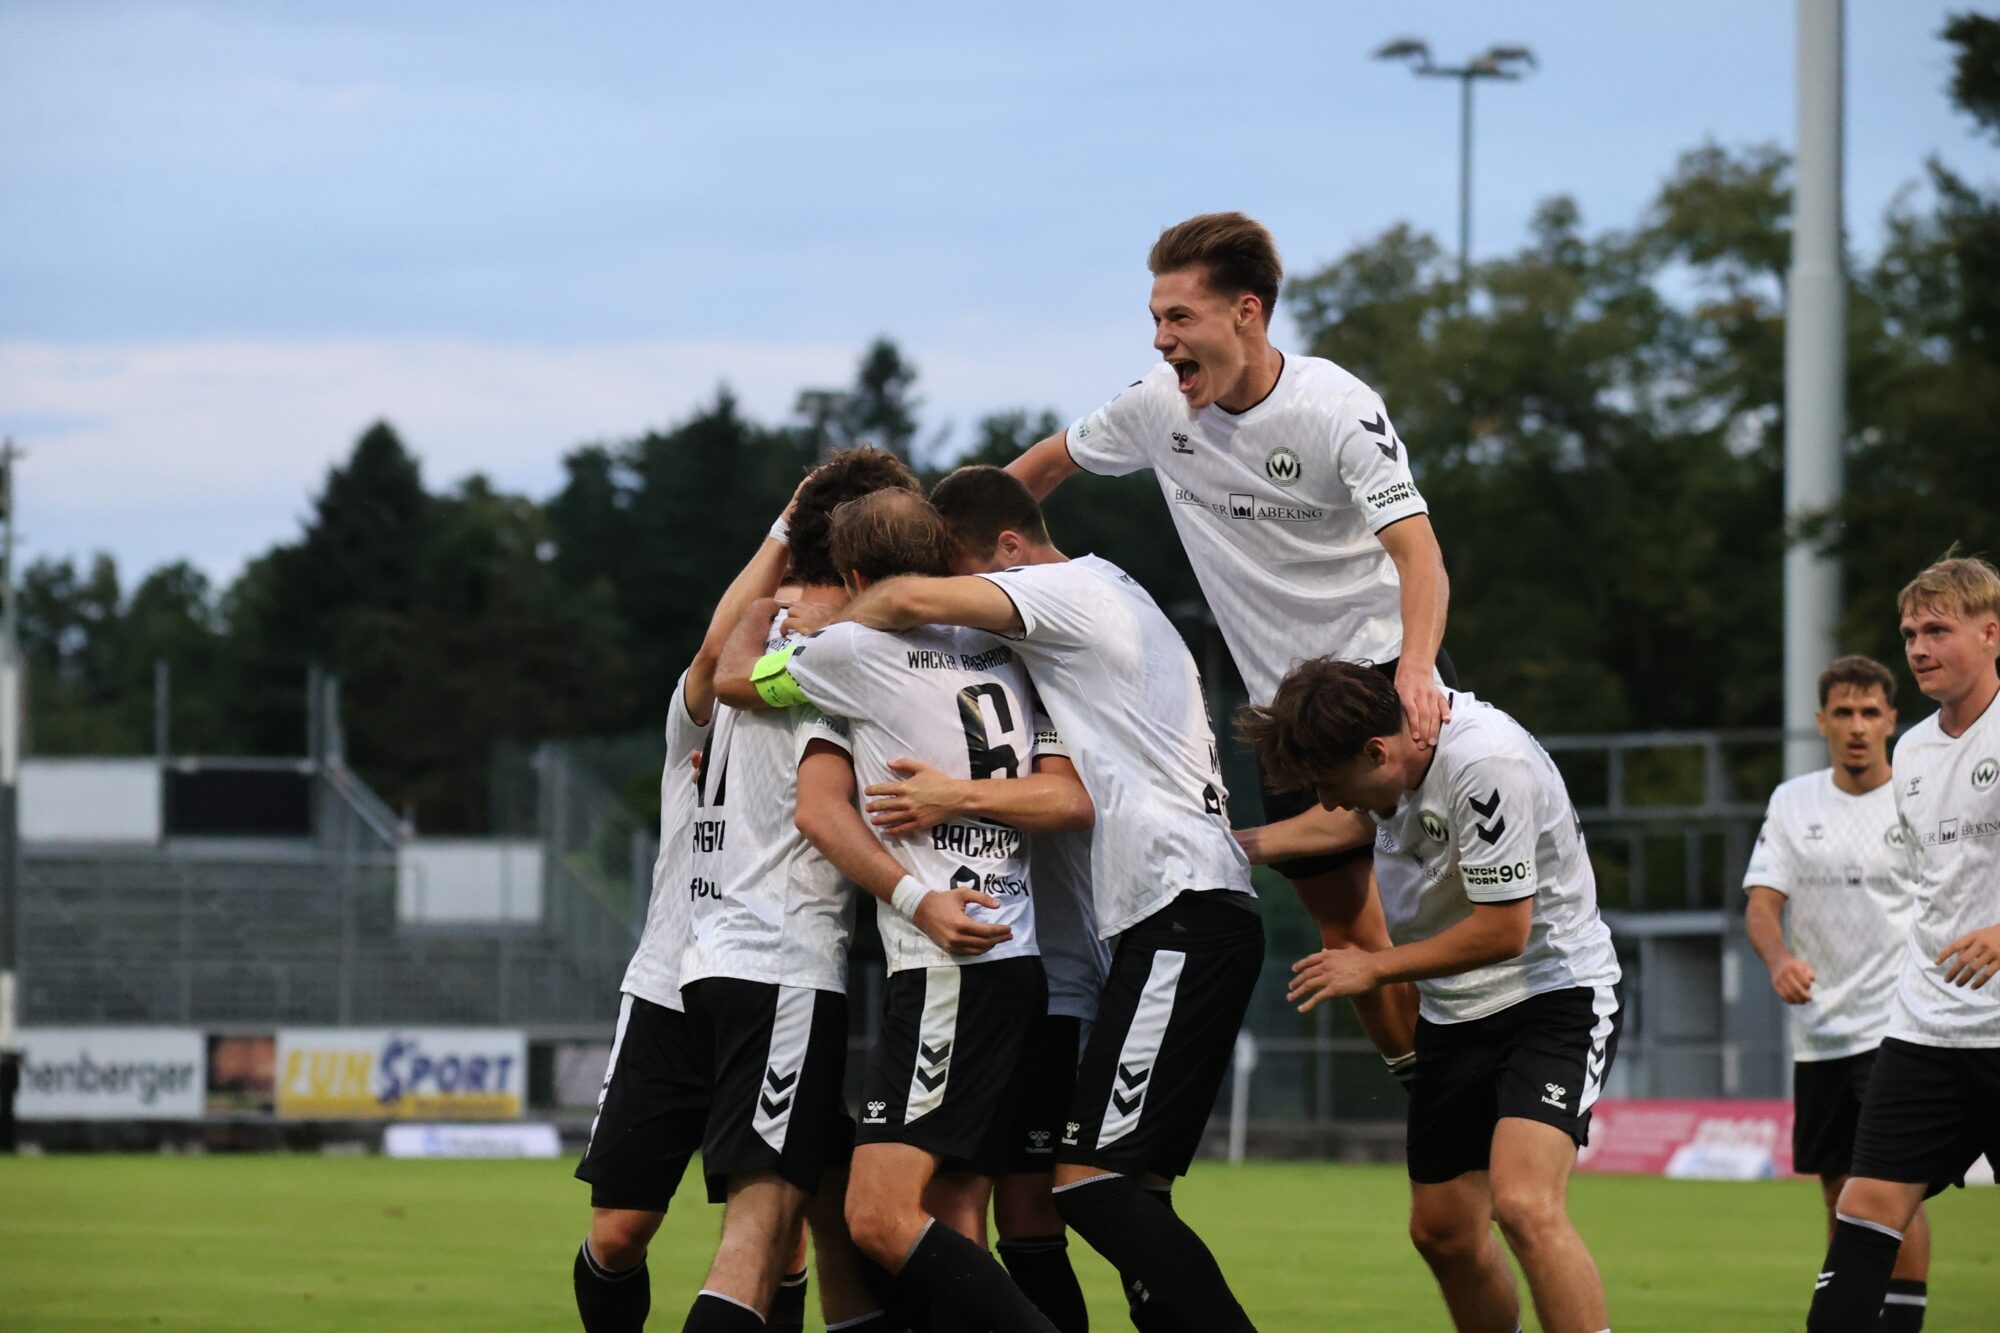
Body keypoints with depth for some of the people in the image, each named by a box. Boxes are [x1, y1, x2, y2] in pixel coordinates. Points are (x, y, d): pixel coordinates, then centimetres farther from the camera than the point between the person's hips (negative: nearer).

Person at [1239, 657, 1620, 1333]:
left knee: (1524, 1205, -28)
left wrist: (1374, 967, -12)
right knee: (1442, 1231, 11)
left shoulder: (1487, 764, -27)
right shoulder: (1401, 721, -1)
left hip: (1554, 994, -9)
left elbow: (1503, 929, -24)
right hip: (1457, 1012, 9)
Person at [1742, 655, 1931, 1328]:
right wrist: (1779, 960, -20)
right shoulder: (1792, 803, 7)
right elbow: (1762, 903, 1)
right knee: (1839, 1195, 9)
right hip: (1820, 1035, 4)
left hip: (1898, 1027, -4)